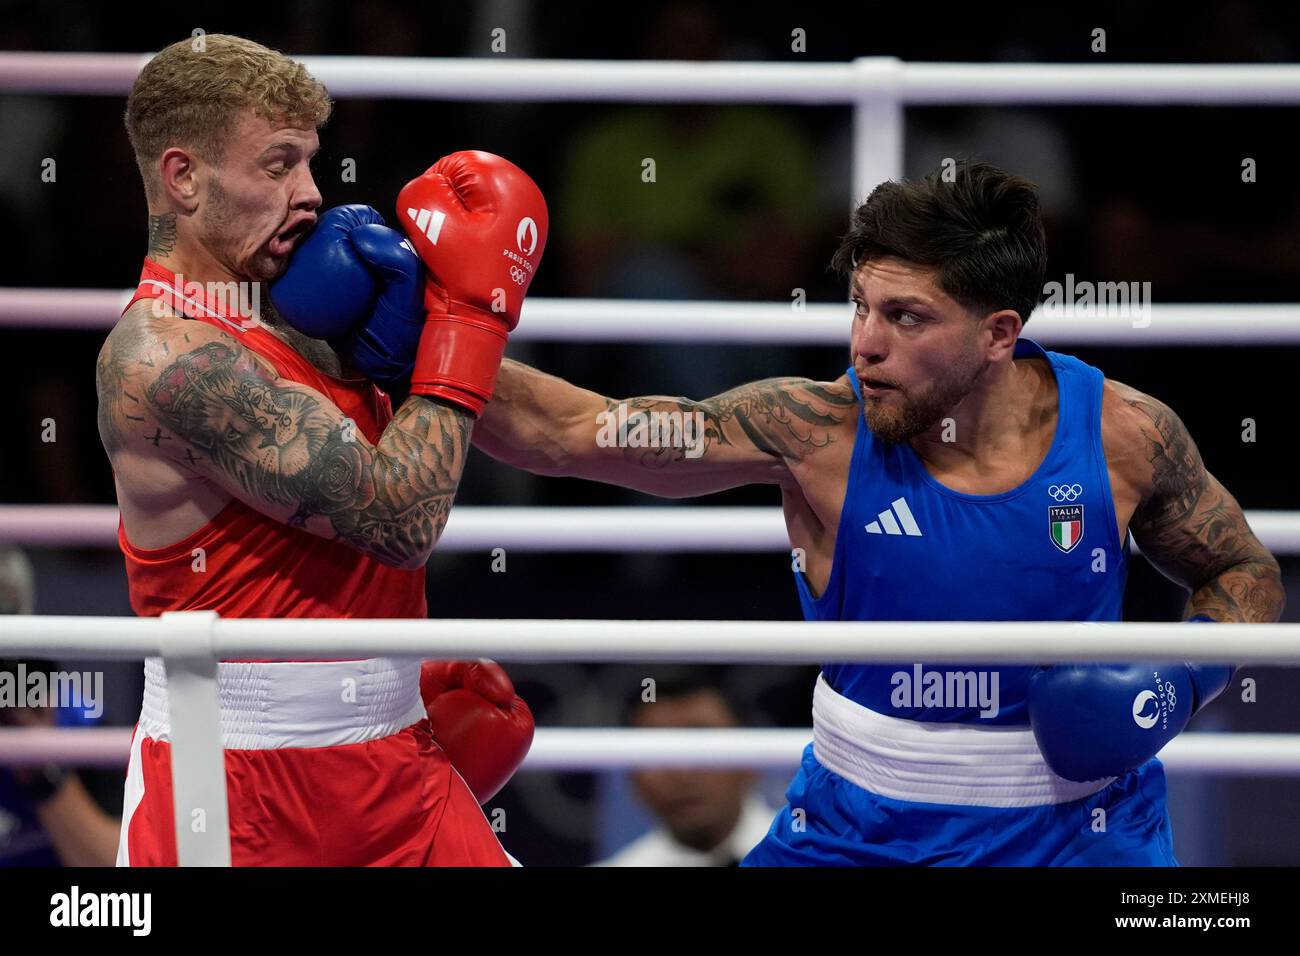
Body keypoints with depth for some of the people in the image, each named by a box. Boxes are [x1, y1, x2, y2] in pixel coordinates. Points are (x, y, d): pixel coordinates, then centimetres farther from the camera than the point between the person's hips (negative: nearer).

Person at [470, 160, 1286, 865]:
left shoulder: (1120, 434, -13)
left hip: (1073, 836, 0)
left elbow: (1247, 574, 5)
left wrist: (1186, 678, -14)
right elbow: (565, 431, -20)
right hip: (854, 834, 0)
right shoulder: (818, 430, -16)